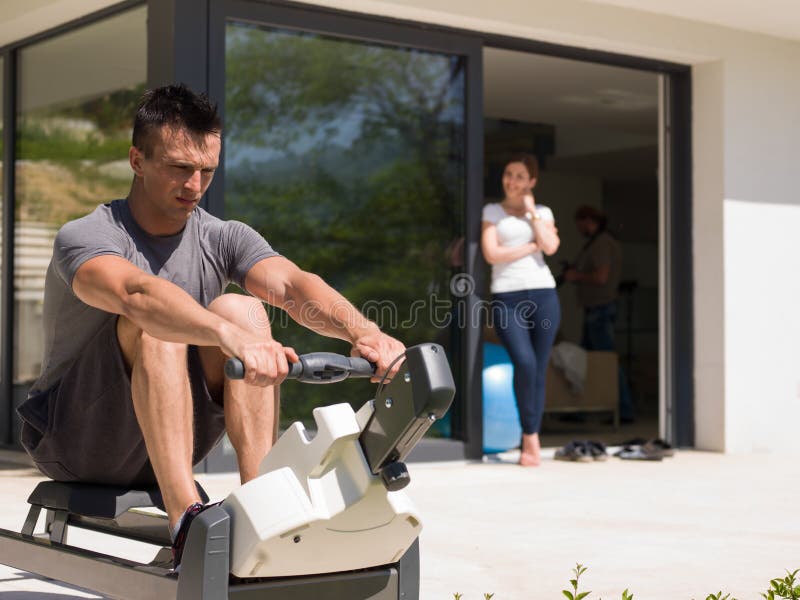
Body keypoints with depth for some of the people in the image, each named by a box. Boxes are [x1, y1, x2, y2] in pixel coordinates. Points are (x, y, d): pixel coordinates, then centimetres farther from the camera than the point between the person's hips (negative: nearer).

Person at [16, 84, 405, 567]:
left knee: (243, 309, -19)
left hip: (165, 447, 4)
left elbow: (292, 286, -21)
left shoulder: (223, 240, 0)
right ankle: (186, 518, -41)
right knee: (153, 322, -31)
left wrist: (362, 329, -42)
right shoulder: (85, 238, -15)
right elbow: (136, 292, -39)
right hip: (76, 445, -4)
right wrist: (233, 338, -57)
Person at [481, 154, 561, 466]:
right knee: (524, 363, -19)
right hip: (506, 296, -2)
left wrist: (531, 212, 3)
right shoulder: (492, 211, 11)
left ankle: (530, 441, 8)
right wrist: (533, 245, -1)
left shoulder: (542, 212, 16)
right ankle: (531, 435, -3)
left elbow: (550, 247, -2)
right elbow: (491, 253, -3)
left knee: (539, 369, -1)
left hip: (543, 293, 2)